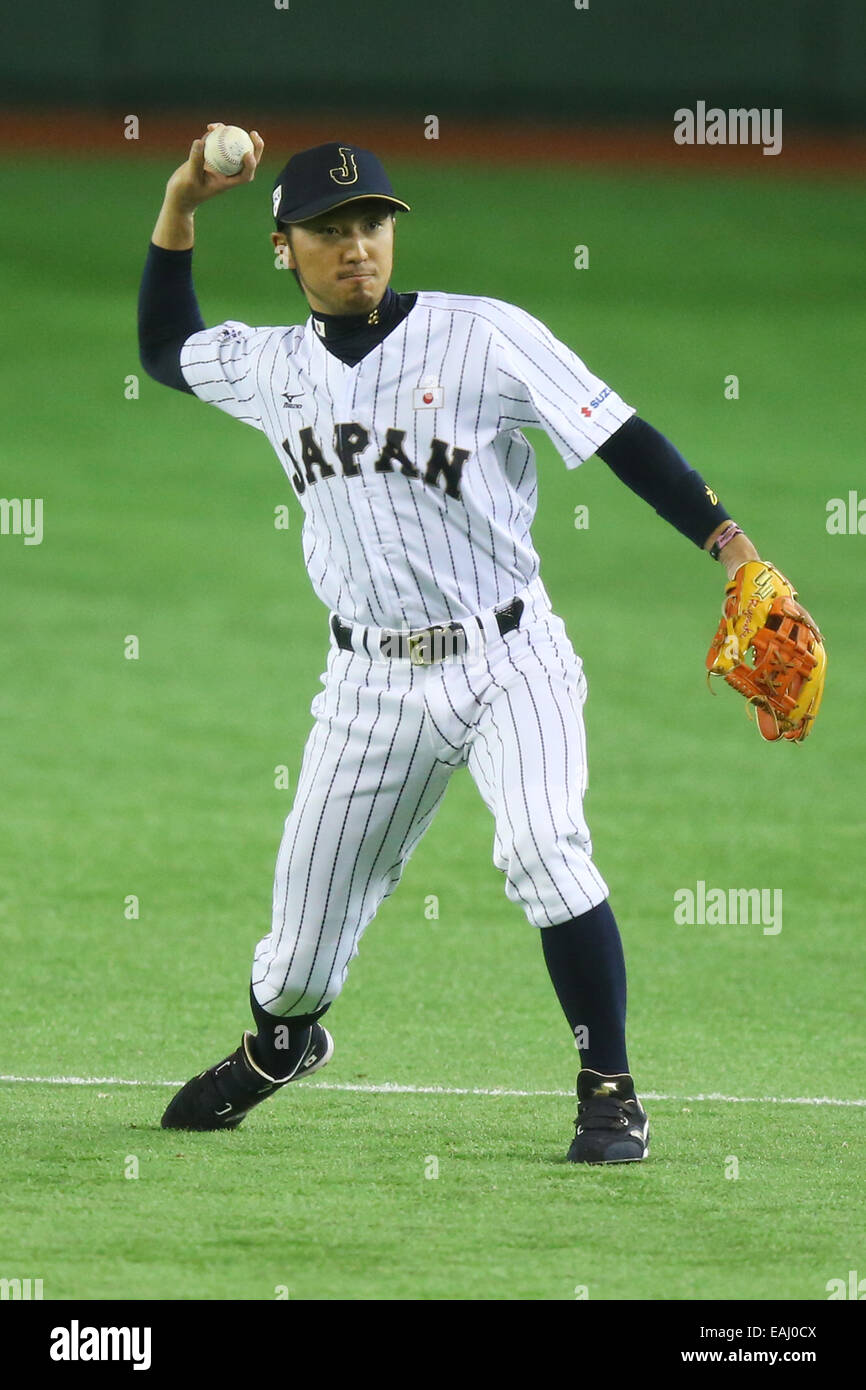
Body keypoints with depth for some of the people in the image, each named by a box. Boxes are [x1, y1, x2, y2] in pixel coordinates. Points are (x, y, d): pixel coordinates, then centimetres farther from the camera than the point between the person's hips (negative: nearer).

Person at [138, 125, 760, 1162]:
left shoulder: (487, 337, -8)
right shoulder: (269, 366, 7)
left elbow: (623, 441, -11)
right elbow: (163, 348, 27)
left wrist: (733, 548, -22)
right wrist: (181, 203, 15)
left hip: (504, 660, -4)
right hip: (373, 683, 4)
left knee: (544, 849, -28)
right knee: (304, 937, 6)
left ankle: (611, 1096, -17)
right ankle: (279, 1041, 42)